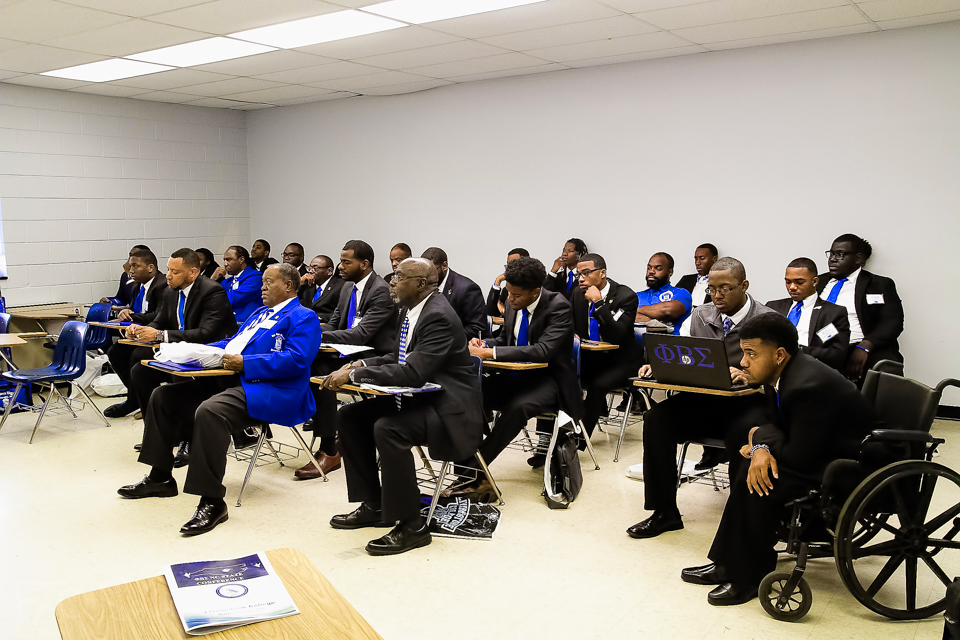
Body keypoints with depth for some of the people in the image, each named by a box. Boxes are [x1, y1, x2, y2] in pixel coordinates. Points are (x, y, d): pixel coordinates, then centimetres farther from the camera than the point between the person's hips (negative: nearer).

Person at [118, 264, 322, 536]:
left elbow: (296, 359, -18)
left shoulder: (303, 318, -3)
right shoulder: (260, 313, 28)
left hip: (266, 390, -10)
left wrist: (245, 363, -19)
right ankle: (160, 477, 16)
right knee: (163, 396, 6)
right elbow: (231, 342, 31)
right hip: (227, 379, 10)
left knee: (209, 411, -35)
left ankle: (212, 501, -26)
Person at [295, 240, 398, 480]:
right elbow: (333, 325, 17)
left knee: (321, 372, -28)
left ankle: (329, 452, -21)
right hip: (350, 352, 8)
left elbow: (362, 334, -24)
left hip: (375, 358, -8)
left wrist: (319, 337, -29)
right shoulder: (348, 288, 13)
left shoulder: (382, 291, -15)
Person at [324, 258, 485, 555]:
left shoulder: (439, 317, -22)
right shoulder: (411, 310, 8)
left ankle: (411, 525, -17)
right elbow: (398, 358, 18)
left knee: (388, 428, -32)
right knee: (349, 415, 4)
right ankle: (373, 505, 13)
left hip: (446, 407, -10)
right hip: (418, 397, 10)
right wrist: (363, 364, -1)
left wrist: (354, 374, -26)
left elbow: (413, 372, -30)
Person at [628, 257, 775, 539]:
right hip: (702, 401, 4)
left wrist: (748, 374, -32)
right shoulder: (700, 316, 13)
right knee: (656, 418, -20)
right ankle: (664, 513, -10)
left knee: (744, 434, -37)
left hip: (746, 403, -4)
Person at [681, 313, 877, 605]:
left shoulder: (809, 387, -30)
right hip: (823, 451, 10)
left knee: (761, 484, -21)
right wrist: (762, 448, -15)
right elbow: (776, 425, 8)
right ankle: (728, 564, 11)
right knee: (753, 470, 3)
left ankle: (750, 576, -3)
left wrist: (762, 436, -10)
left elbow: (799, 458, -28)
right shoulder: (782, 374, 0)